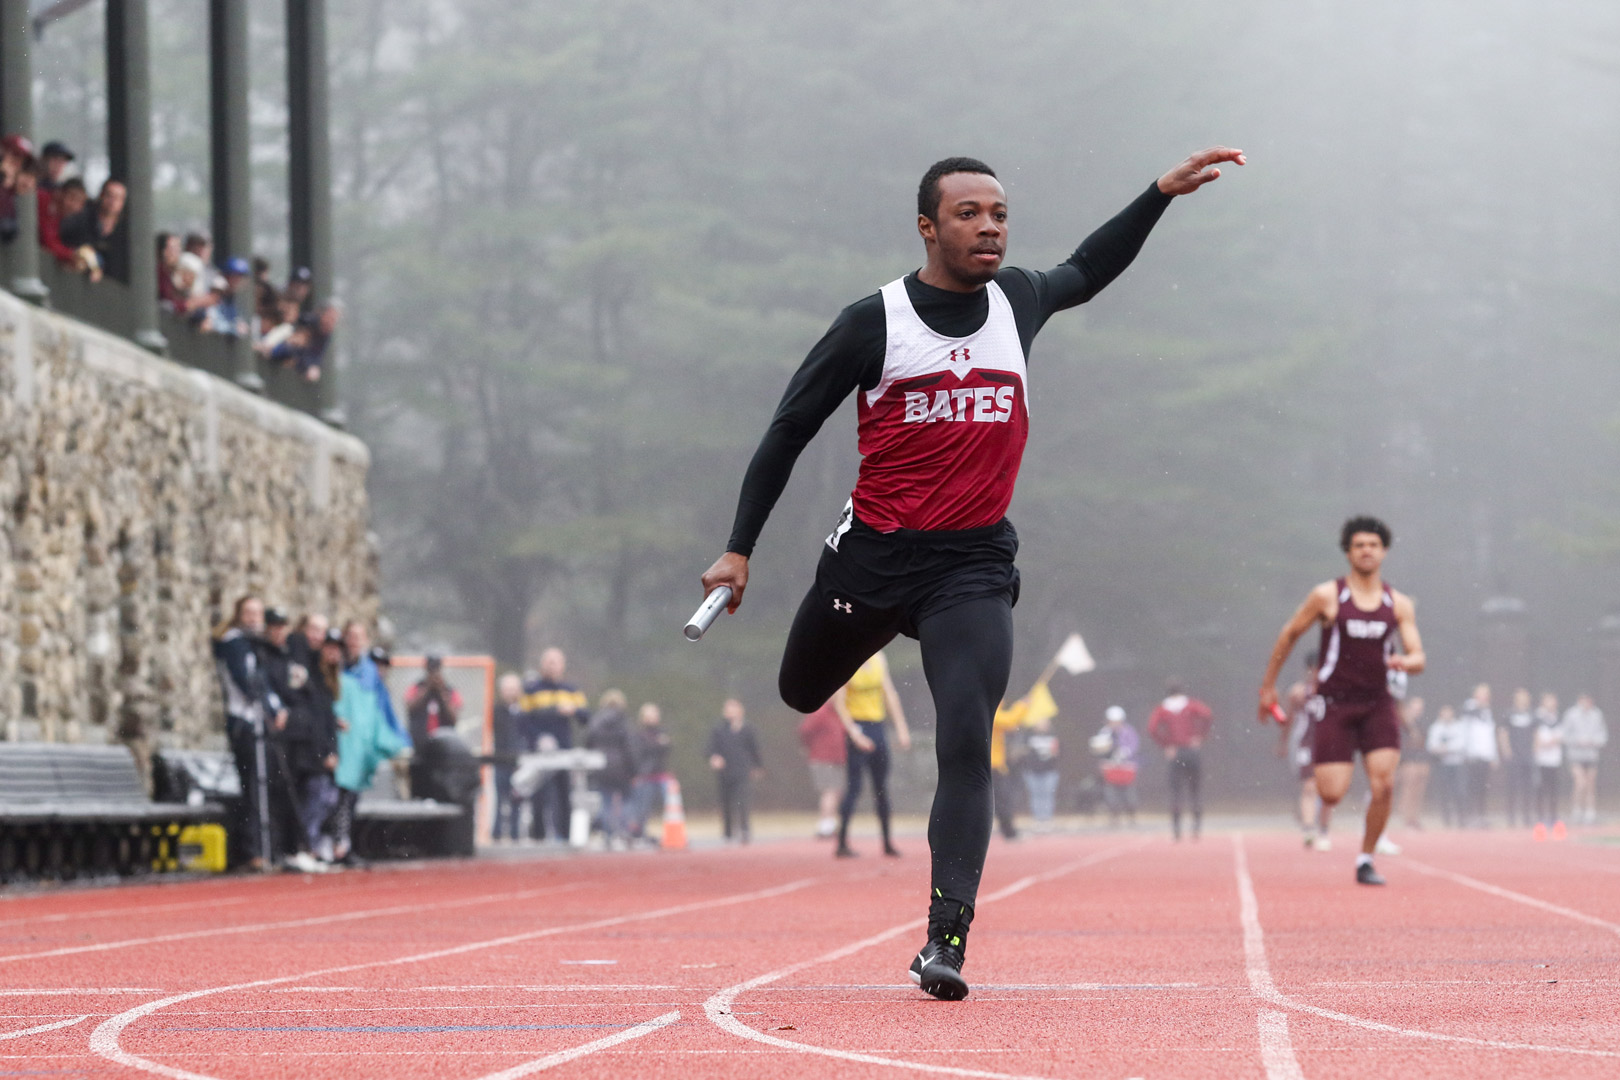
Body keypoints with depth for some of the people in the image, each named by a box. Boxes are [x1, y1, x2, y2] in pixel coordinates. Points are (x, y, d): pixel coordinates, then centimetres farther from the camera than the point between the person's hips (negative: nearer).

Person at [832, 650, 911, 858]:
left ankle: (888, 843, 14)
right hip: (857, 726, -6)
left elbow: (890, 694, 13)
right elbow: (838, 702, -11)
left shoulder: (879, 659, 9)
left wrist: (900, 726, 9)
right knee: (853, 788, -9)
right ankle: (842, 843, -5)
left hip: (877, 727, 6)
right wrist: (853, 732, -18)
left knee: (882, 789, 9)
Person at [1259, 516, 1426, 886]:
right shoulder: (1327, 596, -2)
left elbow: (1418, 657, 4)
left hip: (1378, 705, 2)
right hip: (1336, 702, -2)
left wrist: (1406, 662, -21)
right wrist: (1268, 684, 11)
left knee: (1384, 785, -15)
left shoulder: (1399, 604, 5)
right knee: (1331, 793, -11)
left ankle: (1366, 860, 3)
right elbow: (1289, 634, 8)